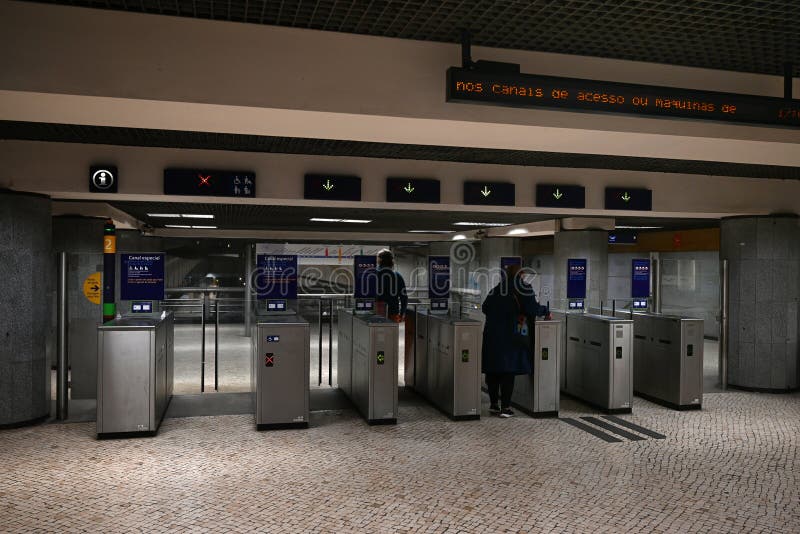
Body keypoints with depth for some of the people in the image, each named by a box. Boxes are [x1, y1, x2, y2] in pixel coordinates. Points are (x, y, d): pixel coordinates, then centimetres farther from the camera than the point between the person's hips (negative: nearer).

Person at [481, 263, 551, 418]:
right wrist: (546, 311, 9)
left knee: (492, 371, 10)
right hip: (510, 337, -5)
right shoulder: (522, 288, -2)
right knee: (508, 371, 0)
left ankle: (493, 404, 18)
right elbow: (532, 308, -9)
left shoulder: (495, 289, 12)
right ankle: (505, 407, 1)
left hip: (491, 335, 5)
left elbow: (485, 308, 14)